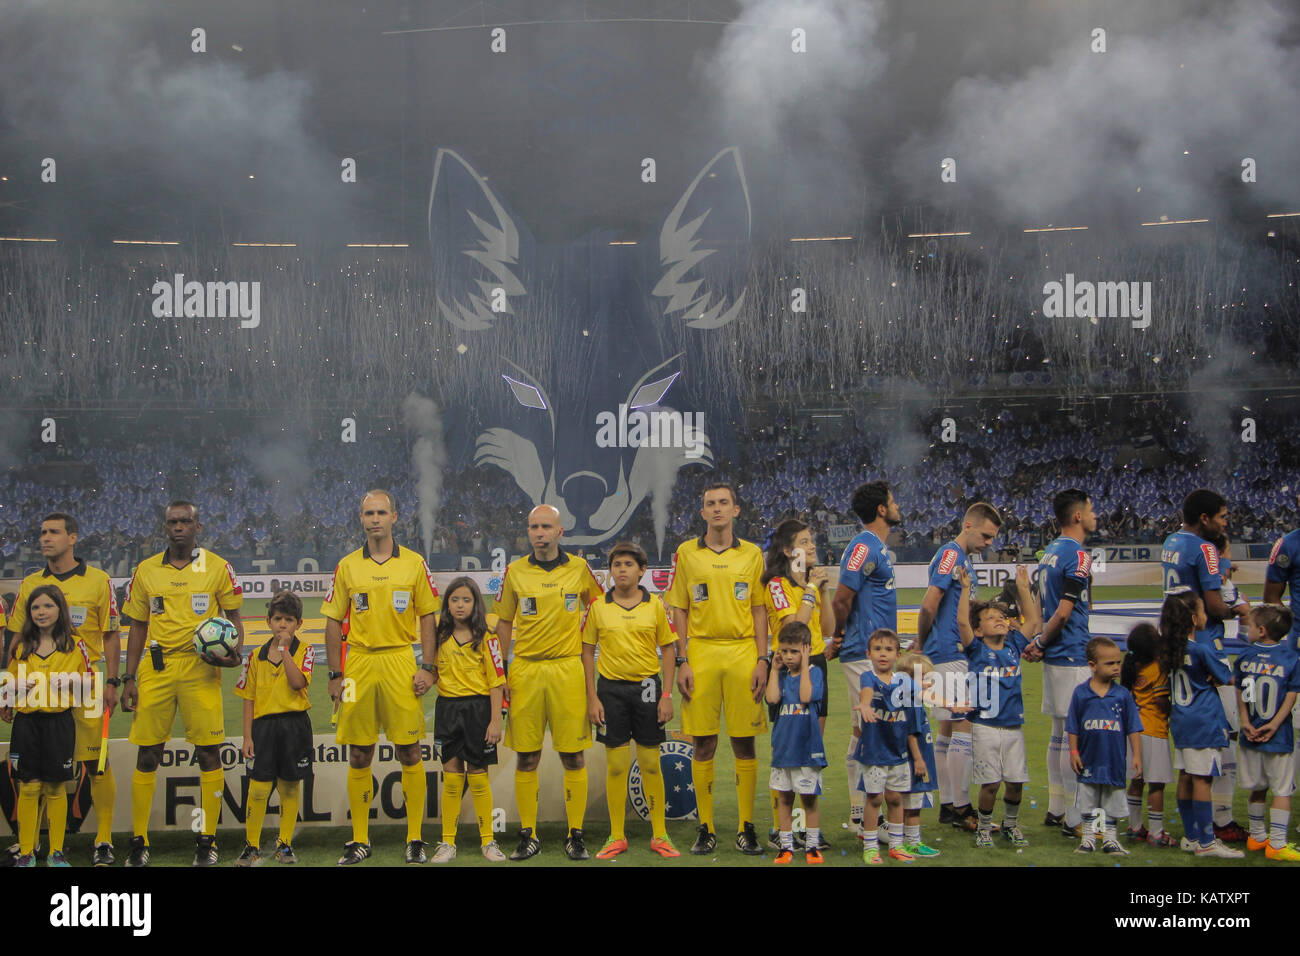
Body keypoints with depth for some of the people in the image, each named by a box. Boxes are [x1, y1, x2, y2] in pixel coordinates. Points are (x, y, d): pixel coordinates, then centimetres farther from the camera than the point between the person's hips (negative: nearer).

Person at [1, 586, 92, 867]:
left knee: (56, 788, 2)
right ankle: (26, 852, 7)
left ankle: (57, 852, 10)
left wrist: (72, 682, -6)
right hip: (26, 721, 1)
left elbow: (88, 683, 9)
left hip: (59, 721, -1)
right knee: (29, 787, 0)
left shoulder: (75, 646, 4)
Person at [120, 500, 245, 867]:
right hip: (156, 668, 2)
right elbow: (137, 627, 14)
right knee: (147, 754, 3)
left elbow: (233, 617, 8)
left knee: (208, 753, -2)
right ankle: (139, 840, 12)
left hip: (201, 667, -2)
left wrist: (233, 651, -12)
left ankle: (207, 840, 8)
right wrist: (128, 678, 7)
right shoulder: (146, 570, 10)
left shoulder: (218, 568, 4)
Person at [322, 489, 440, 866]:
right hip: (359, 664, 1)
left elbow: (427, 619, 6)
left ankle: (414, 840, 8)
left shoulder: (414, 563, 4)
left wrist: (428, 668, -3)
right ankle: (359, 841, 14)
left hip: (401, 662, -1)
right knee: (359, 756, 5)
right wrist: (335, 675, 2)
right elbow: (333, 623, 8)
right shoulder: (347, 566, 7)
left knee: (409, 753, 0)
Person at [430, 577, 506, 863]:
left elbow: (496, 681, -6)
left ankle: (488, 841, 13)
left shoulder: (485, 638, -4)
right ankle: (447, 843, 9)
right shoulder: (440, 637, 7)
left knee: (478, 775, 2)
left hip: (478, 708, -3)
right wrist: (423, 678, -4)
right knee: (452, 776, 3)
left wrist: (495, 721, -10)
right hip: (447, 708, 3)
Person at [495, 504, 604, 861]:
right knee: (526, 758, 3)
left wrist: (584, 648, 7)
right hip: (525, 671, 1)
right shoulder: (515, 571, 5)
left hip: (568, 670, -1)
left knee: (573, 757, 0)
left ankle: (576, 835, 8)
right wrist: (499, 672, 6)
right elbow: (504, 623, 11)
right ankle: (528, 835, 11)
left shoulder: (578, 568, 5)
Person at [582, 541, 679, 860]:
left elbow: (668, 651, 5)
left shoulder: (656, 606, 1)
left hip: (647, 687, 0)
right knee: (616, 765, 4)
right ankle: (616, 836, 14)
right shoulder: (598, 607, 1)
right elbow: (587, 652, 5)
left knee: (651, 764, 5)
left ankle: (659, 835, 15)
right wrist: (592, 697, -1)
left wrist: (667, 695, -2)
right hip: (611, 688, 0)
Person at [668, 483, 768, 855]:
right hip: (701, 654, 0)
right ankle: (706, 829, 10)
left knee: (744, 743, 1)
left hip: (743, 655, 0)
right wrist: (682, 661, -2)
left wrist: (762, 659, 0)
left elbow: (759, 610, 8)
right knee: (703, 744, 2)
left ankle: (746, 828, 10)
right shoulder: (686, 553, 6)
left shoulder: (752, 554, 8)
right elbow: (679, 611, 6)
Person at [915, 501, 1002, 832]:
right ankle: (961, 808, -4)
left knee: (948, 730, 11)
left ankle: (948, 805, 17)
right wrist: (921, 645, -6)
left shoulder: (963, 558, 18)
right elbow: (929, 605, -18)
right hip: (951, 655, -10)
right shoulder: (951, 554, -12)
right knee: (964, 727, -8)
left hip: (954, 655, 10)